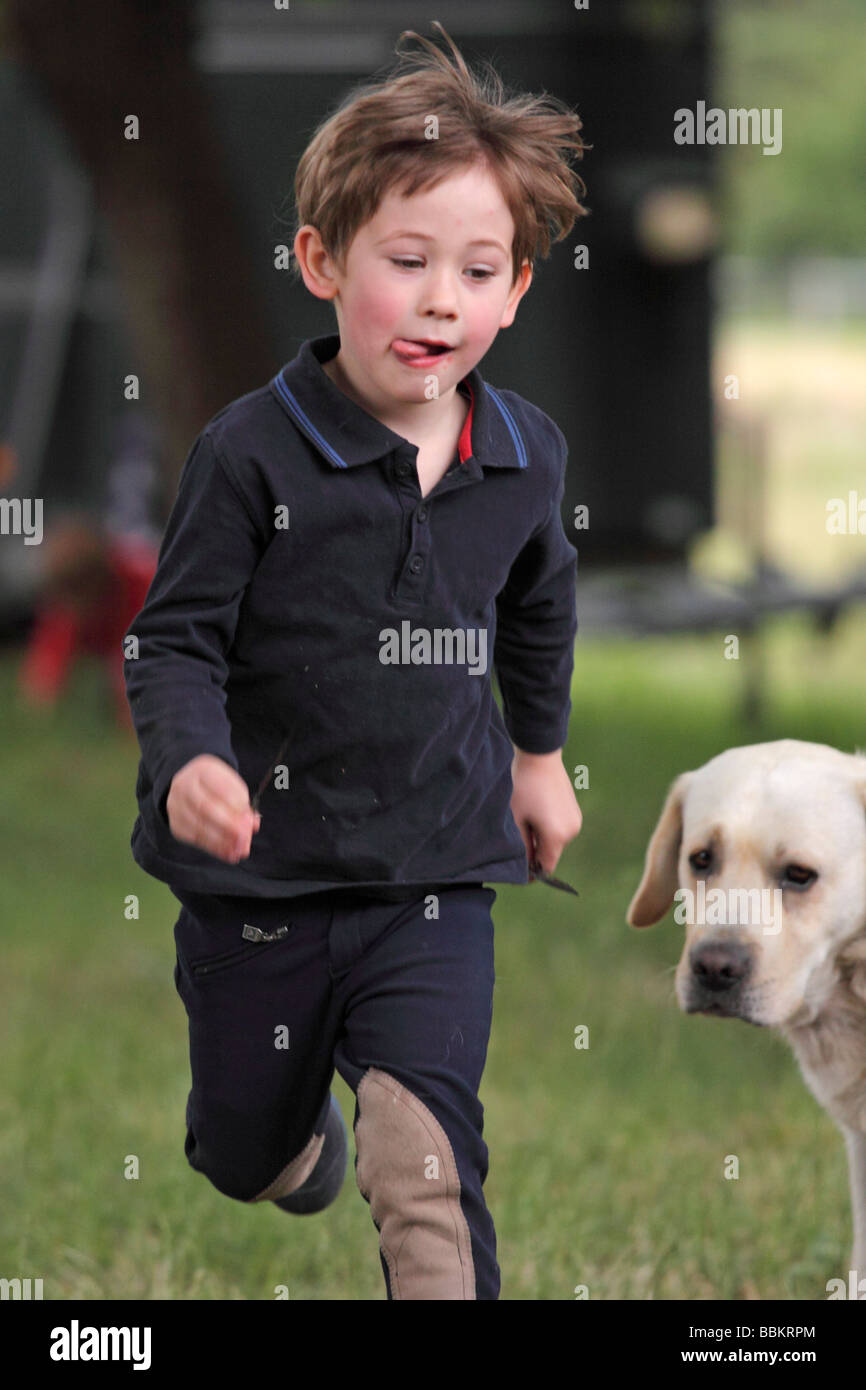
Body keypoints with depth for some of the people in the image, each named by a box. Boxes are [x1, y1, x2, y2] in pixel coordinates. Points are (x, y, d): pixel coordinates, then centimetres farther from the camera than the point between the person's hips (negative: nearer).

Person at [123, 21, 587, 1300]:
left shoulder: (526, 455, -2)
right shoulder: (253, 452, -16)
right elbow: (179, 635, -13)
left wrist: (539, 750, 31)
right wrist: (187, 763, -32)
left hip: (435, 879, 1)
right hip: (263, 877, -1)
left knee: (427, 1161, -18)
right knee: (249, 1159, 19)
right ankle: (290, 1126, 56)